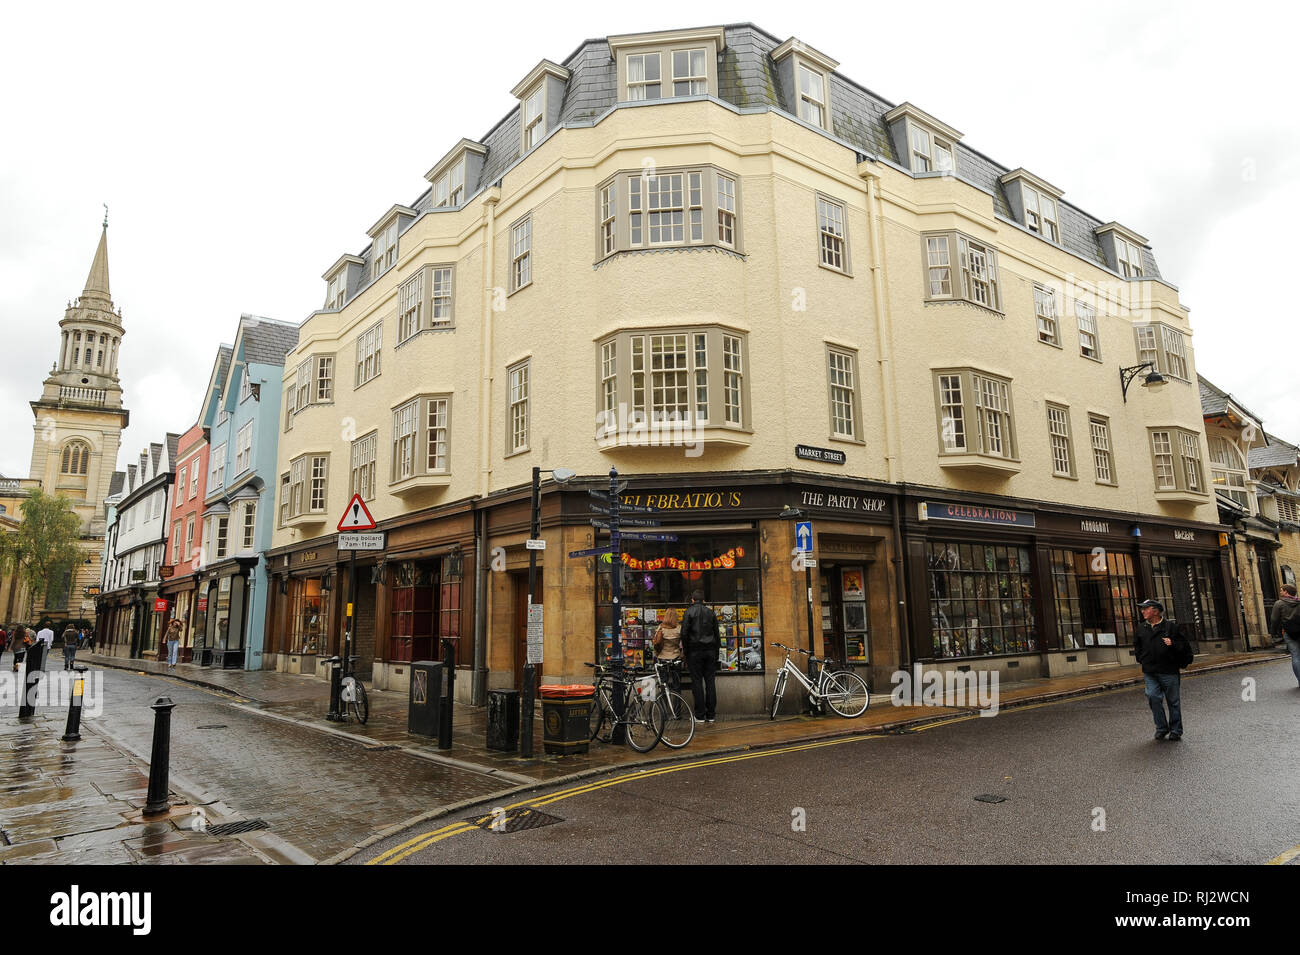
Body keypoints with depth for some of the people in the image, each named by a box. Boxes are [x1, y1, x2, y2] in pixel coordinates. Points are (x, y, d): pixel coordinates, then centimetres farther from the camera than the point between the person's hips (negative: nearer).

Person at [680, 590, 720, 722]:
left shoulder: (689, 612, -2)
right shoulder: (711, 613, 10)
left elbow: (684, 633, -8)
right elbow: (716, 634, 11)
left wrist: (686, 654, -1)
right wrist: (716, 655, 14)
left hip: (695, 651, -3)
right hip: (710, 650, 4)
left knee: (697, 682, -1)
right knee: (710, 681, 5)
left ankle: (700, 714, -1)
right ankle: (711, 714, 7)